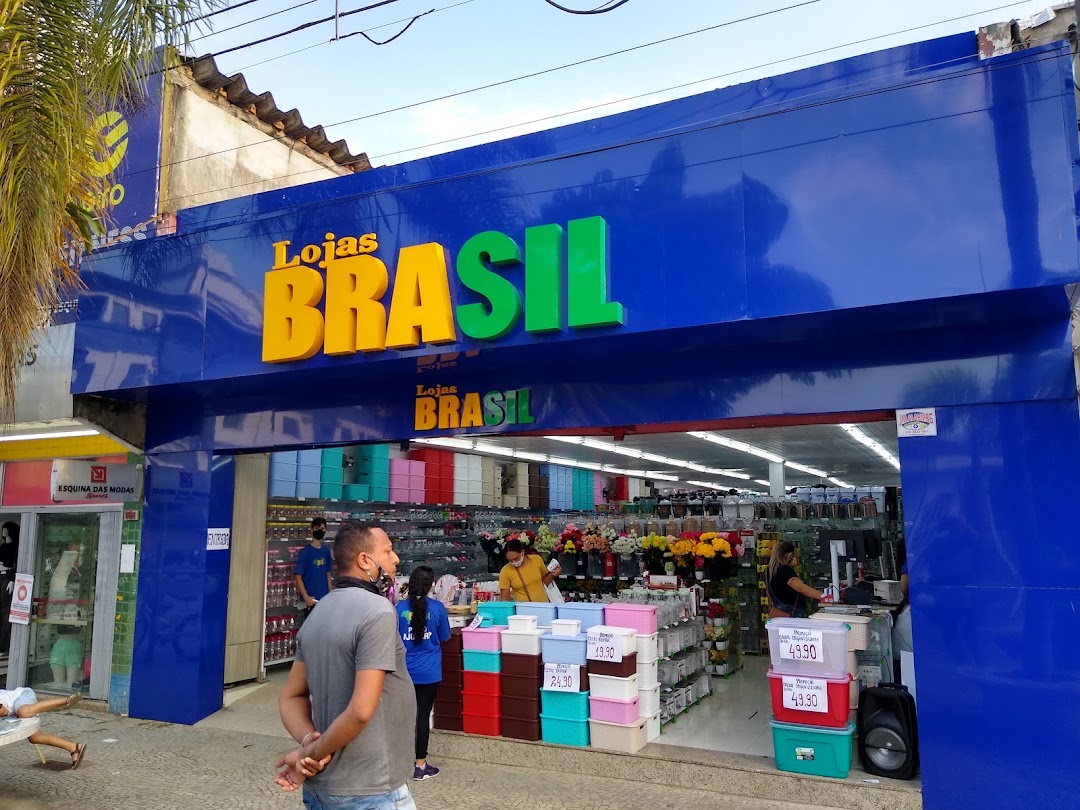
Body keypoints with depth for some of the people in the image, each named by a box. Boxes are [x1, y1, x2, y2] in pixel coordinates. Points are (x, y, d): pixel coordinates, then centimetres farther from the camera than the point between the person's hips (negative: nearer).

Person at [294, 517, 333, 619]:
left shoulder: (326, 551, 6)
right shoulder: (305, 552, -10)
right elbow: (298, 576, -13)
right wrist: (306, 597, -19)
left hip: (325, 598, 5)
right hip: (312, 599, -5)